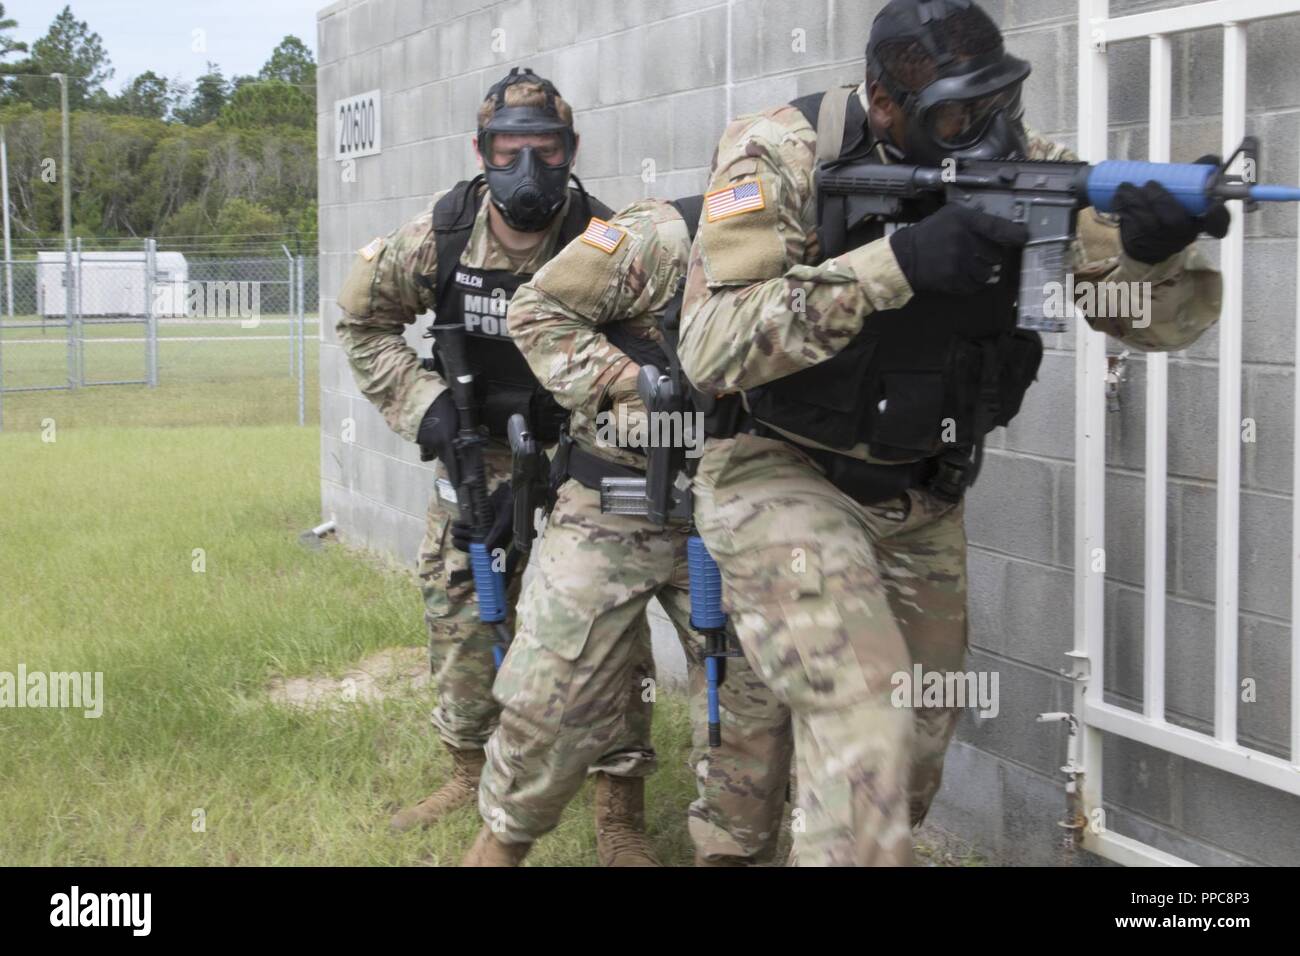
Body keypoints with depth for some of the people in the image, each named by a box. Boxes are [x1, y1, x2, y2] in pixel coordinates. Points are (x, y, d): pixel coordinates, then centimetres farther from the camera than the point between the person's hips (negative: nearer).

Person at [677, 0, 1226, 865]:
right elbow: (711, 345, -30)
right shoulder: (784, 155, -20)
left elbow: (1171, 318, -7)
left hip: (922, 501, 6)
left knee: (921, 736, 18)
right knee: (865, 735, -21)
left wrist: (1150, 248, -32)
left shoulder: (1022, 167, -9)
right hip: (784, 478, -5)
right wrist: (897, 263, -38)